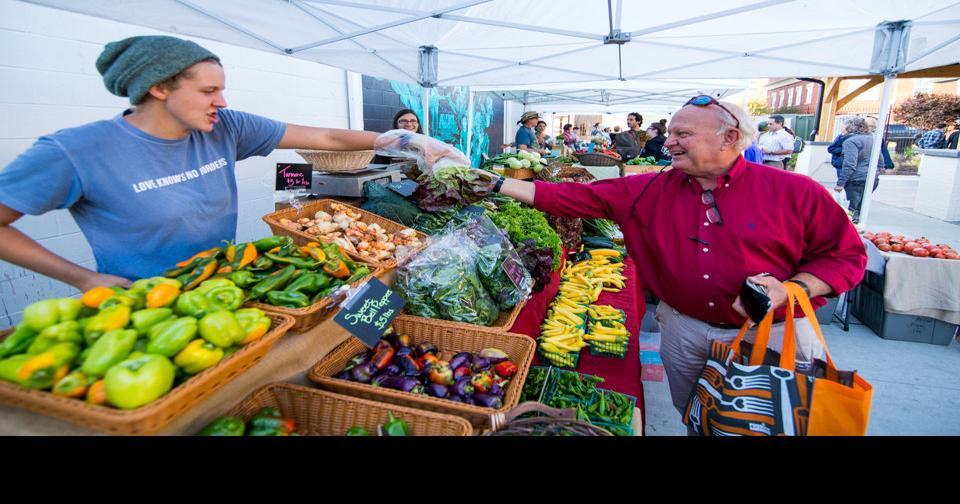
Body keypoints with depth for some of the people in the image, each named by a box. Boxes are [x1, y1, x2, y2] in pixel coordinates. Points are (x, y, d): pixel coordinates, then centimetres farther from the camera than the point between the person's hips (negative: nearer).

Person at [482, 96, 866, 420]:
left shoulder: (795, 192, -10)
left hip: (774, 333, -2)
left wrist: (790, 290, -21)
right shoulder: (650, 190, -4)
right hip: (684, 329, 3)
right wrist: (498, 184, -13)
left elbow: (846, 255, -2)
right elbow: (576, 198, -8)